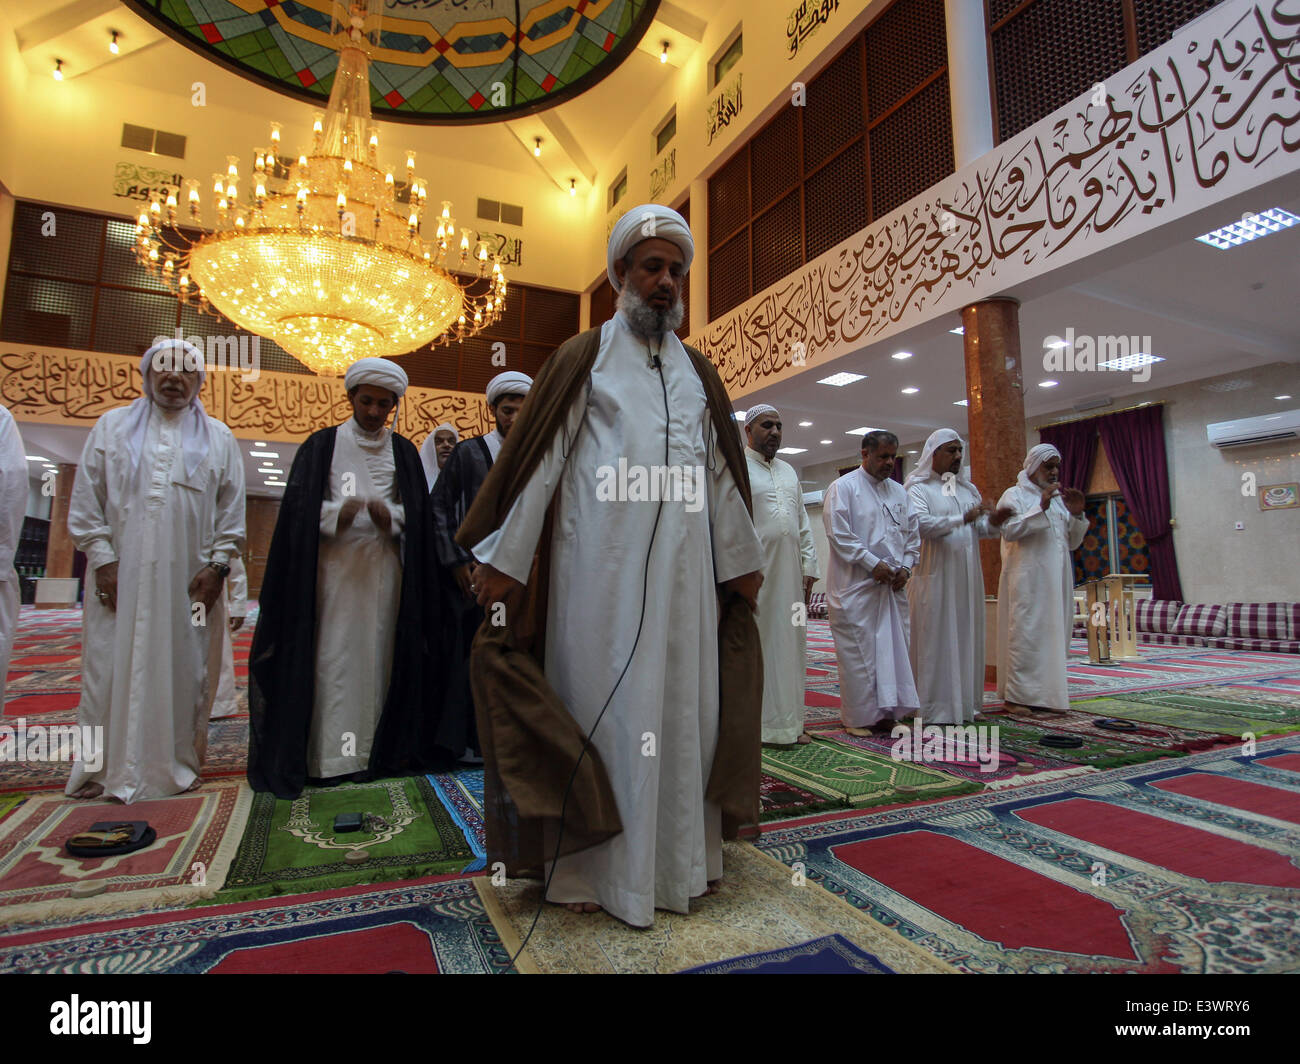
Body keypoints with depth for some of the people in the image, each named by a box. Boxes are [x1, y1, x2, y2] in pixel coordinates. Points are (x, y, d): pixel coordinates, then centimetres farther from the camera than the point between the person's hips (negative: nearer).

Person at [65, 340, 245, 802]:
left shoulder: (218, 438, 9)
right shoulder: (112, 427, 11)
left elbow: (231, 510, 6)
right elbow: (85, 499, 6)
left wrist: (217, 564, -2)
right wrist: (101, 558, -3)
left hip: (188, 580, 0)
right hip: (120, 575, 1)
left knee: (181, 668, 4)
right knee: (112, 668, 3)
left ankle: (174, 763, 15)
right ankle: (101, 766, 15)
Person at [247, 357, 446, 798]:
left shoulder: (404, 452, 13)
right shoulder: (321, 445, 9)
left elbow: (417, 513, 6)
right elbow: (299, 507, 0)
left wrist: (389, 516, -15)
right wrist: (337, 513, -20)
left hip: (385, 570, 1)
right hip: (333, 567, -1)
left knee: (379, 656, 0)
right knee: (333, 657, -5)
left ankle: (379, 749, 8)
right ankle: (329, 755, 1)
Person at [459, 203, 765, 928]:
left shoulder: (699, 372, 16)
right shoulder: (583, 357, 4)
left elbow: (723, 472, 16)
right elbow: (537, 458, -1)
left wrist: (743, 560, 14)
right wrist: (501, 559, -7)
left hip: (685, 568, 4)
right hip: (600, 564, -4)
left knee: (684, 702, 9)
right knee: (596, 704, 2)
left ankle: (683, 854, 25)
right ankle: (587, 866, 16)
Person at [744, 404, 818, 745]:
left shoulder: (789, 471, 20)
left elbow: (803, 522, 20)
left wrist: (809, 565, 12)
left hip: (790, 573, 7)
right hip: (754, 572, -7)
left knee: (789, 643, 10)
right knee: (755, 645, -1)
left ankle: (789, 720, 20)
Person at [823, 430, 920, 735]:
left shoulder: (899, 491, 17)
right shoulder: (843, 487, -3)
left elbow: (912, 533, 19)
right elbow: (839, 534, -11)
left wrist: (905, 566, 2)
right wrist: (873, 564, -14)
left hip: (893, 584, 6)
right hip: (855, 585, -6)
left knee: (893, 647, 7)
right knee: (857, 651, -3)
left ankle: (887, 712, 18)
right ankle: (858, 718, 8)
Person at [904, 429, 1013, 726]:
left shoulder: (968, 488, 16)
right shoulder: (918, 488, -2)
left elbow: (981, 530, 13)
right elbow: (922, 525, -17)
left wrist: (993, 522, -8)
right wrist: (963, 518, -24)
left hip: (968, 578, 6)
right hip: (934, 577, -6)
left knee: (967, 637, 8)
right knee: (935, 640, -3)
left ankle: (965, 703, 16)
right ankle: (935, 708, 3)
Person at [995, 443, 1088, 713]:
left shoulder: (1059, 498, 20)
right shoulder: (1014, 495, 1)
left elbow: (1072, 542, 17)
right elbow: (1009, 530, -15)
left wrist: (1076, 514, 1)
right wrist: (1041, 508, -20)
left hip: (1057, 579, 7)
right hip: (1027, 579, -7)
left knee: (1054, 635, 7)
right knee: (1025, 633, -8)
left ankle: (1045, 694, 15)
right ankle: (1017, 695, -2)